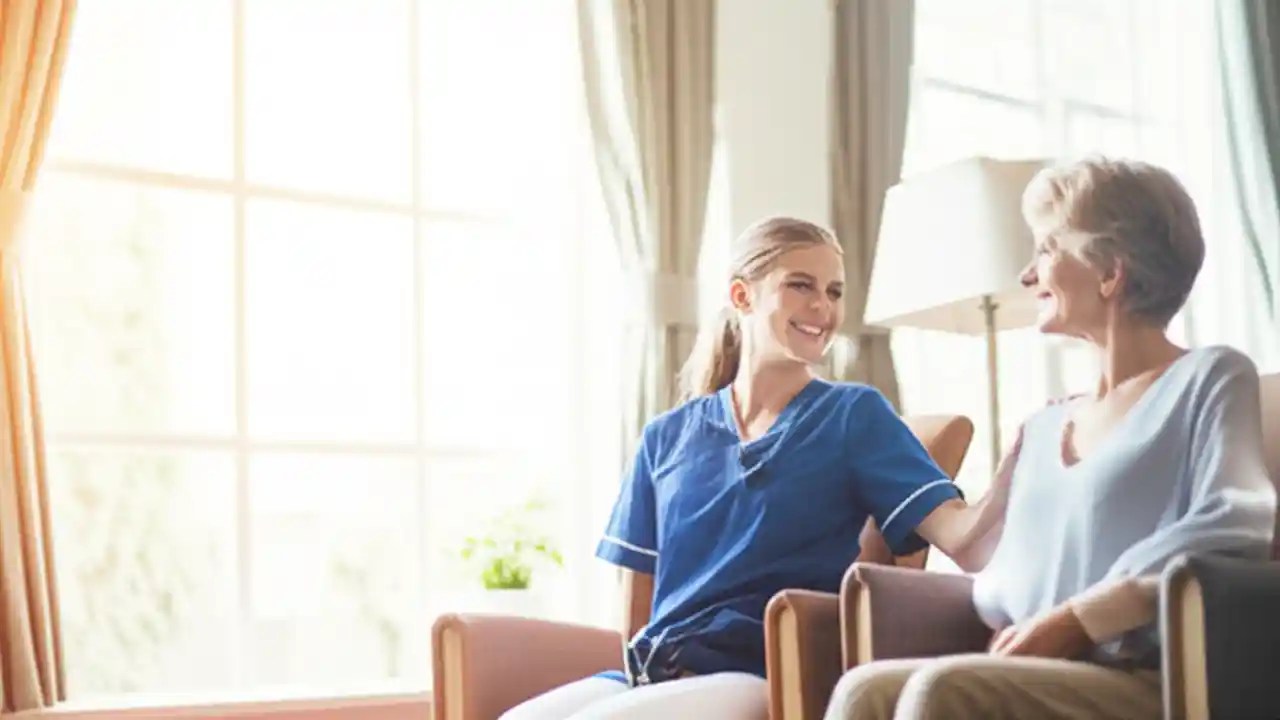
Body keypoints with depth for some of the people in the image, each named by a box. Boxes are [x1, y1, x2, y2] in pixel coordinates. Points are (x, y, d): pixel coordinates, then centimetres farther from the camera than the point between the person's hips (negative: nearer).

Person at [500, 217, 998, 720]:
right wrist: (639, 673, -1)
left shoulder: (854, 416, 7)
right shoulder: (668, 436, 16)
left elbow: (959, 533, -8)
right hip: (652, 674, 4)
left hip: (760, 678, -4)